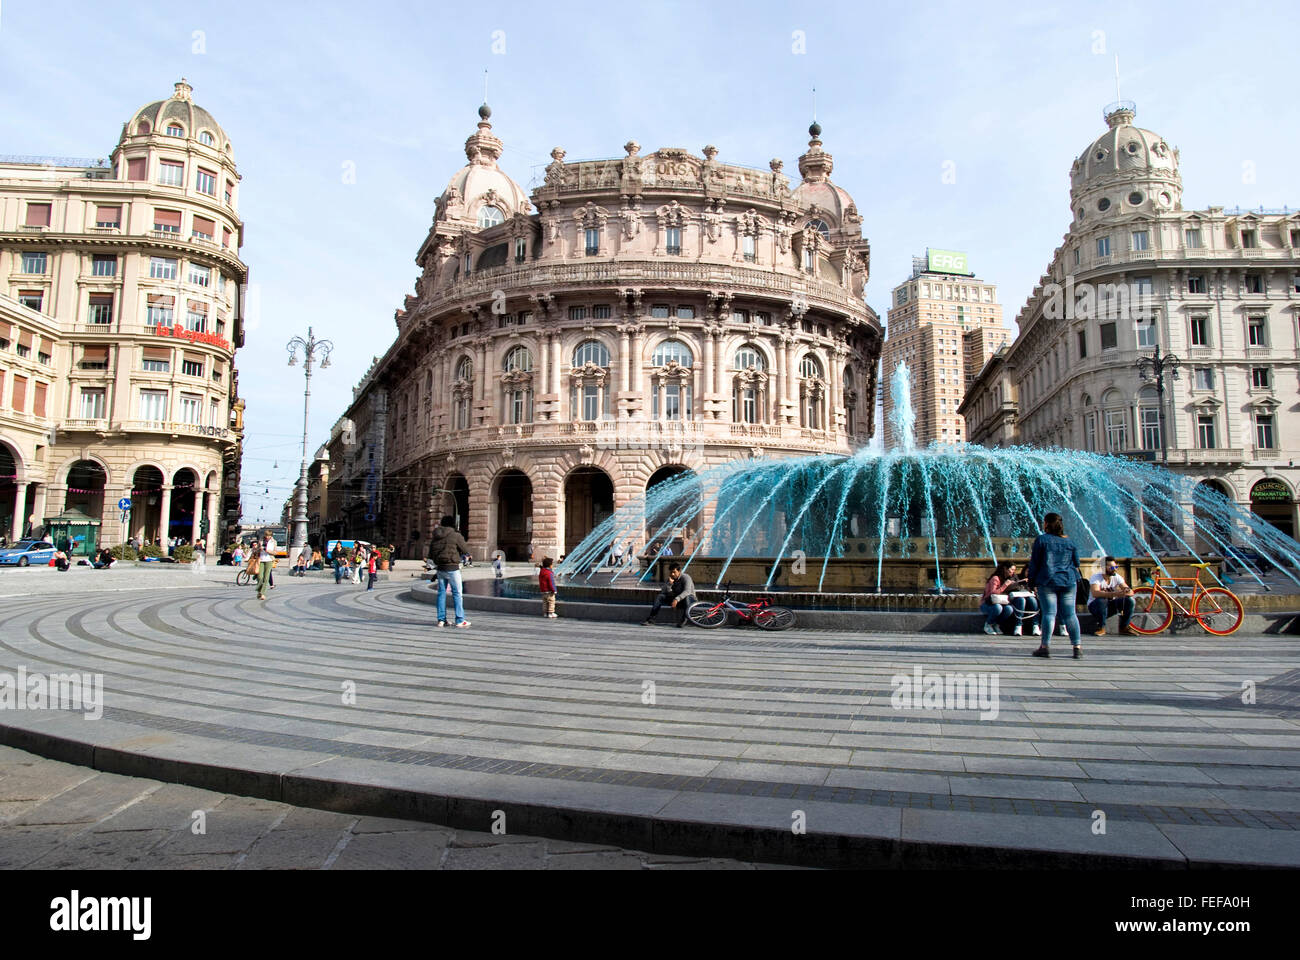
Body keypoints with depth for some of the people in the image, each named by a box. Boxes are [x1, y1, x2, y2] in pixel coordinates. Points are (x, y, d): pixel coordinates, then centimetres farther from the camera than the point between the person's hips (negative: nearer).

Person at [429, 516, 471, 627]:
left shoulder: (435, 537, 8)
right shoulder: (456, 535, -10)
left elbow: (430, 553, 13)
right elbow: (466, 550, -5)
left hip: (440, 568, 5)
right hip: (452, 568, -5)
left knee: (441, 593, 11)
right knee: (457, 593, 0)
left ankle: (441, 619, 12)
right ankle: (460, 620, 0)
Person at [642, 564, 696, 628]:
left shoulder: (685, 577, -17)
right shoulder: (671, 579, 0)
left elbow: (687, 591, -35)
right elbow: (664, 592, -10)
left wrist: (677, 599, -48)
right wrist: (670, 583, -25)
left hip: (689, 598, -5)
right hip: (676, 599, 5)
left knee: (686, 598, -42)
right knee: (660, 596, -15)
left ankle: (683, 620, -33)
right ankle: (651, 620, -23)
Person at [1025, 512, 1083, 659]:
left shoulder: (1041, 539, -2)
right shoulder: (1070, 542, 10)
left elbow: (1034, 562, -1)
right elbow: (1076, 563, 15)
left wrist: (1031, 577, 8)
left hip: (1047, 582, -3)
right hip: (1068, 581, 3)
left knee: (1049, 613, -5)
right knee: (1070, 614, 4)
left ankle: (1044, 647, -6)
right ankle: (1077, 648, 2)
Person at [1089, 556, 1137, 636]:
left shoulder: (1117, 577, -5)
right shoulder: (1095, 577, -20)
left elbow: (1131, 592, -12)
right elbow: (1095, 593, -38)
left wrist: (1126, 592, -38)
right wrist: (1114, 594, -50)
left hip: (1110, 606, 5)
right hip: (1095, 605, -5)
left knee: (1130, 600, -17)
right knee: (1102, 600, -38)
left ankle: (1124, 627, -2)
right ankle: (1101, 628, -21)